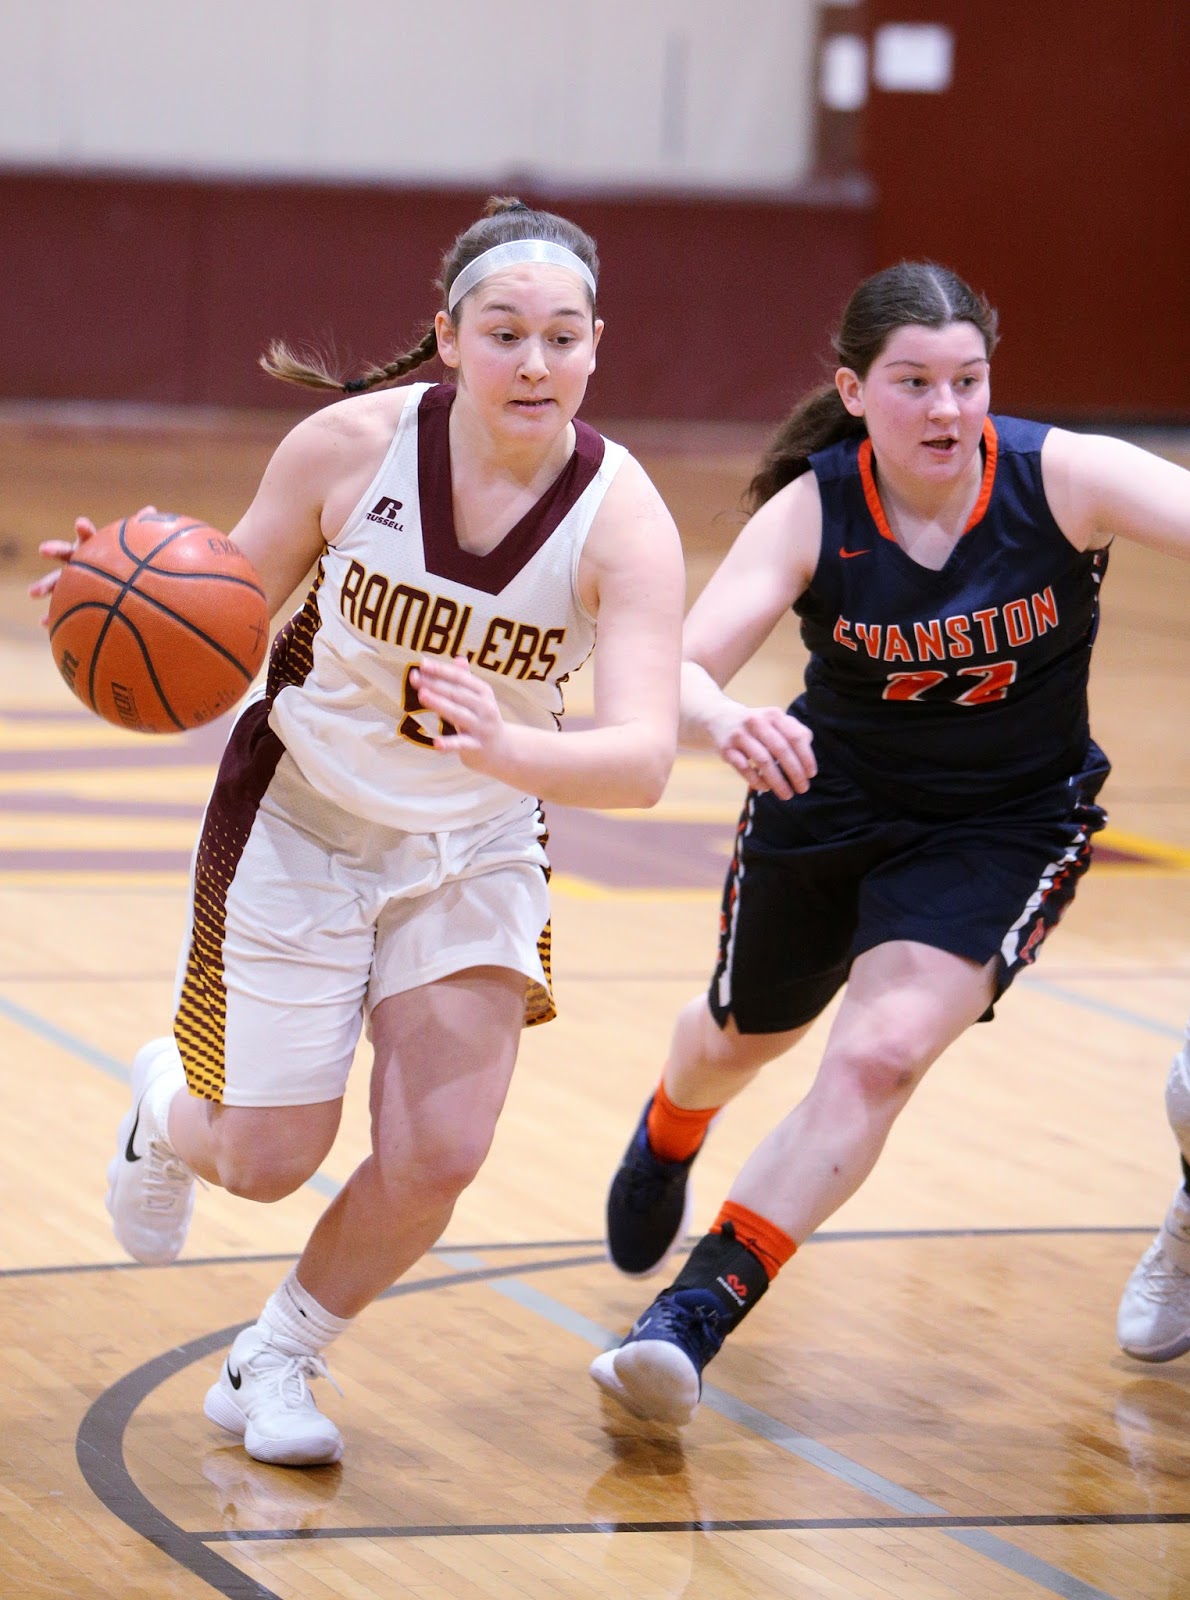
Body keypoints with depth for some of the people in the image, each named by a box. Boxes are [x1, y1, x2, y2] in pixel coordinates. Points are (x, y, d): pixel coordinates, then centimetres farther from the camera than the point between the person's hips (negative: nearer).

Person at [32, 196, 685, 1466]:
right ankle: (166, 1110, 42)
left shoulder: (623, 520, -23)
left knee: (437, 1157, -10)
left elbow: (643, 759, -34)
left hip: (476, 849, 1)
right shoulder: (354, 444, -21)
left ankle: (274, 1364, 19)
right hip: (296, 822, -1)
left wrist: (505, 749, -53)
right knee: (270, 1162, 3)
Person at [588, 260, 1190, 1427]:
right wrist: (724, 721, -57)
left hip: (1006, 825, -2)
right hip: (829, 798, 2)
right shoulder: (810, 513, -24)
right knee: (742, 1036, 23)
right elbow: (679, 668, -33)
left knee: (881, 1054, -22)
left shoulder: (1061, 478, -25)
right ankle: (667, 1142, 61)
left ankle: (702, 1309, -12)